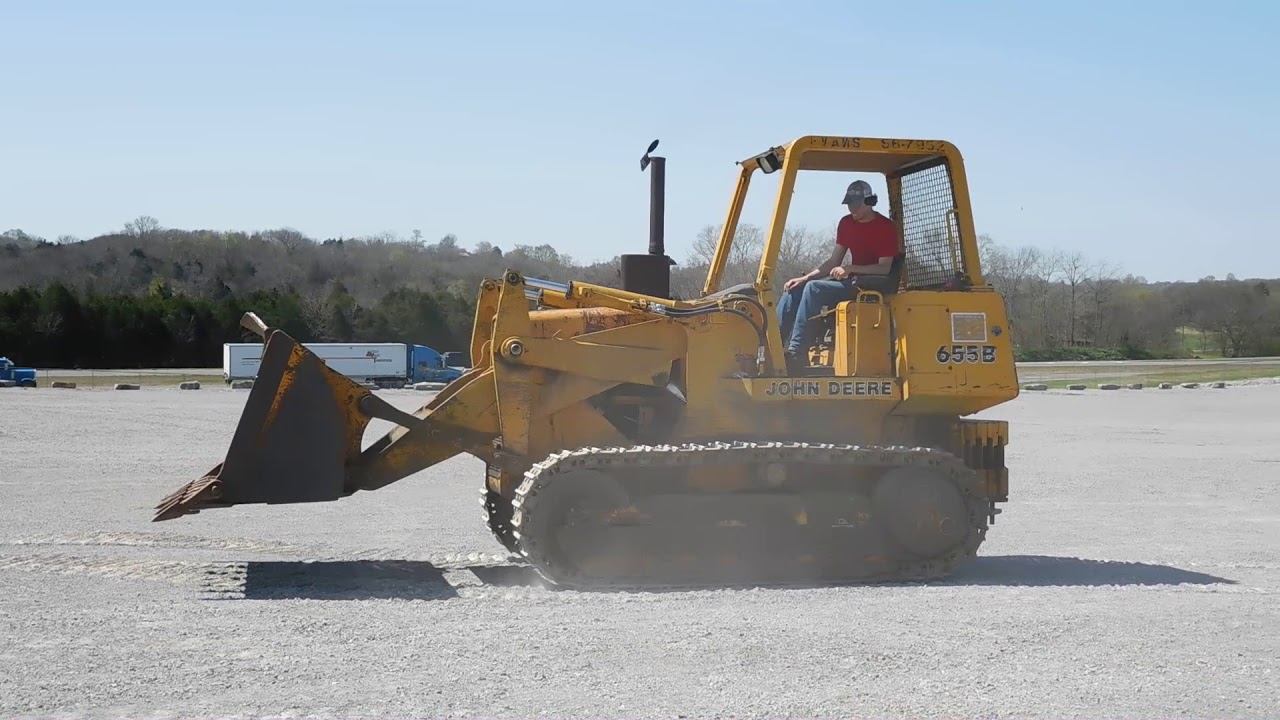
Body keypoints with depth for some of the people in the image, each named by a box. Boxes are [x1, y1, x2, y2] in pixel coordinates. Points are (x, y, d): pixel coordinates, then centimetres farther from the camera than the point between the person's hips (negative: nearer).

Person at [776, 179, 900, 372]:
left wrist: (850, 268, -26)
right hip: (850, 280, 8)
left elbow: (884, 268, -16)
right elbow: (834, 261, 13)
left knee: (814, 288, -29)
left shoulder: (886, 227, -9)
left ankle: (796, 352, -32)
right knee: (795, 288, -9)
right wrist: (805, 277, -1)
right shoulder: (846, 224, 13)